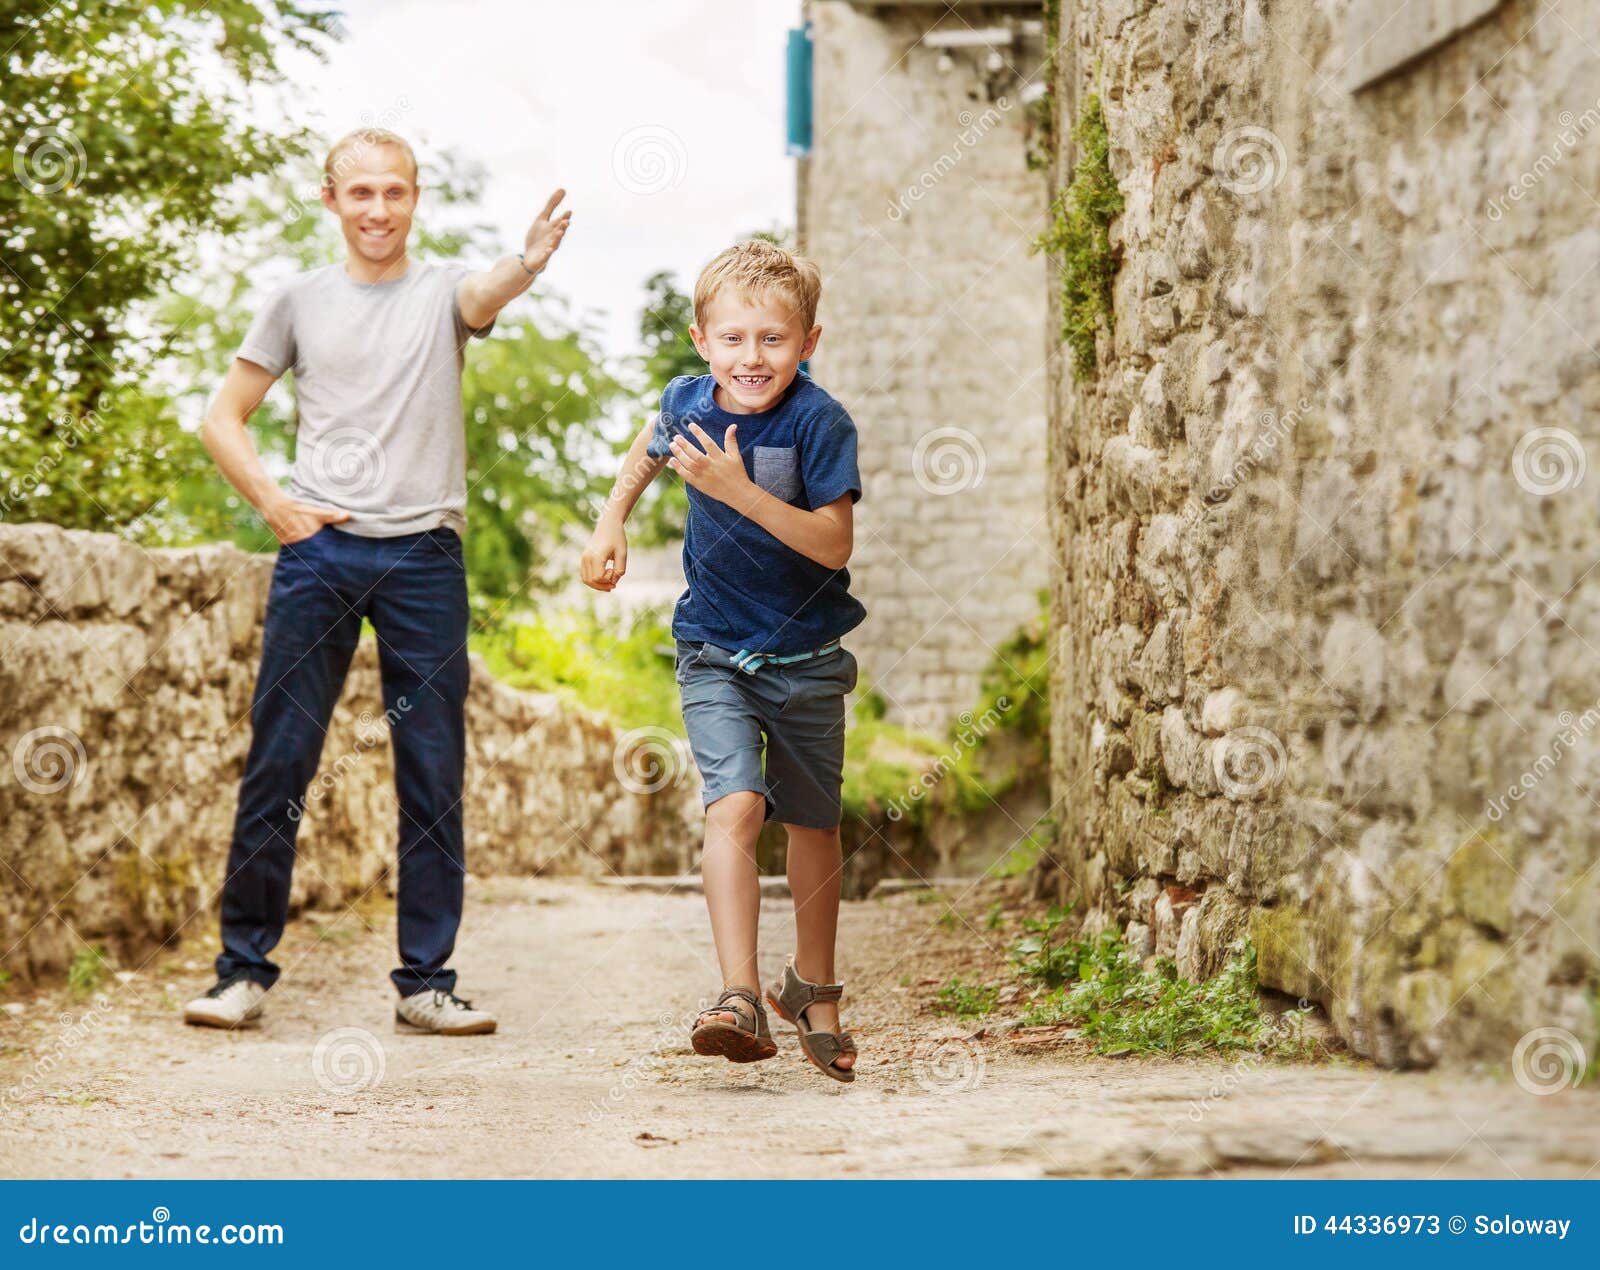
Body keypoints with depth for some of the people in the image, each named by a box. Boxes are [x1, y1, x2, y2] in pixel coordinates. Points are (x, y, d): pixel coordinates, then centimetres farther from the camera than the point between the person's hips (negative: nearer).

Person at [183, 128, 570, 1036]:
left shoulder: (442, 290, 7)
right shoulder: (301, 302, 11)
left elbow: (486, 297, -18)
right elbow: (224, 416, 15)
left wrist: (530, 264, -41)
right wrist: (272, 501, -1)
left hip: (424, 556, -1)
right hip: (318, 552, 1)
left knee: (434, 774, 1)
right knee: (279, 762, 0)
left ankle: (426, 980, 8)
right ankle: (244, 970, 9)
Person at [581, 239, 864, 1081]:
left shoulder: (818, 424, -19)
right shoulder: (687, 402, -5)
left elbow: (834, 544, -26)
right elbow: (649, 450, 20)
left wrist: (740, 490, -34)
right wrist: (611, 523, 9)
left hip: (807, 656, -1)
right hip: (715, 654, 1)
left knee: (811, 823, 13)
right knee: (734, 807, -19)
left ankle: (812, 989, 35)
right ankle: (739, 999, -26)